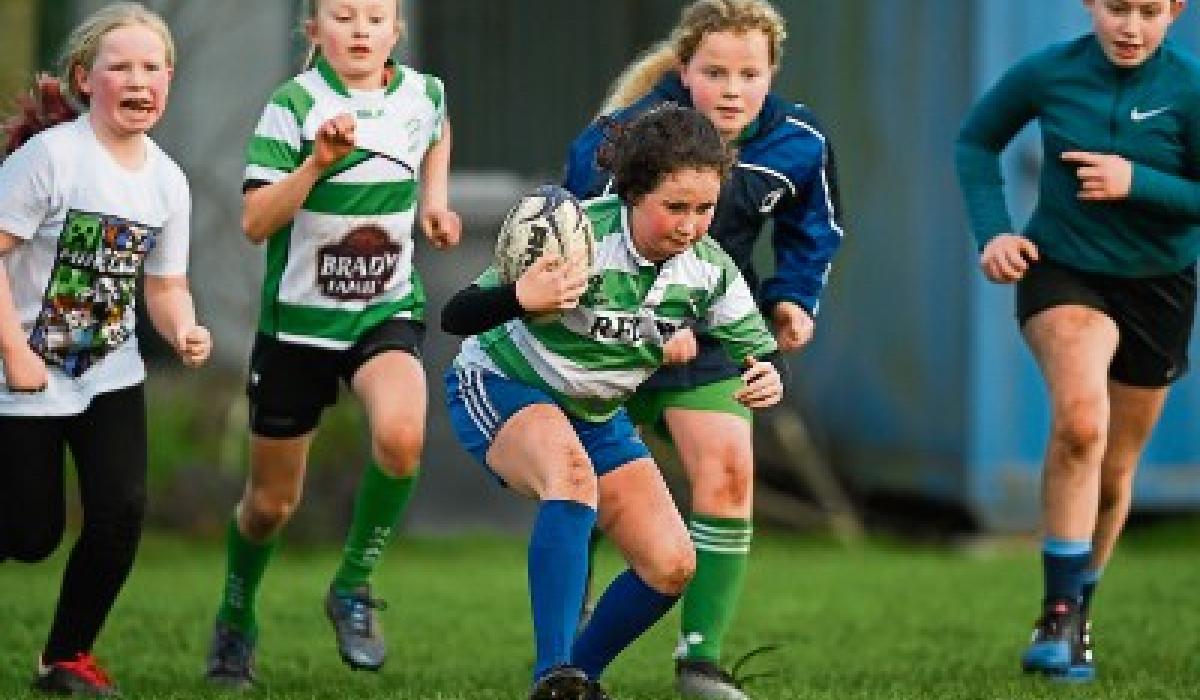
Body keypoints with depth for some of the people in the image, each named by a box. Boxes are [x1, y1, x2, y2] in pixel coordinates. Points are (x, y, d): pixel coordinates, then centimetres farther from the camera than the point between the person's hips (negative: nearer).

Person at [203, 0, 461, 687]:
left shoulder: (425, 94, -1)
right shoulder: (295, 104, -13)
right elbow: (255, 222, -19)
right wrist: (318, 163, -31)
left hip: (388, 313, 2)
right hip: (298, 321, -1)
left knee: (401, 436, -30)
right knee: (272, 501, 10)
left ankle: (354, 587, -9)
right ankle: (236, 621, 39)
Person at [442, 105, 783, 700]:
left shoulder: (710, 270, -13)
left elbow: (754, 352, -1)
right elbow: (455, 317, -30)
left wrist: (765, 380, -27)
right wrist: (522, 298, -52)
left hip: (598, 416, 6)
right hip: (499, 387, -6)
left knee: (671, 565, -6)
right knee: (572, 472, -38)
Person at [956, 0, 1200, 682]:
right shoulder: (1048, 73, -10)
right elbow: (976, 141, 7)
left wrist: (1135, 184, -26)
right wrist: (993, 231, -5)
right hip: (1061, 271, -1)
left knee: (1111, 474, 12)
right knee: (1080, 420, -29)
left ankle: (1076, 616, 35)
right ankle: (1059, 613, -25)